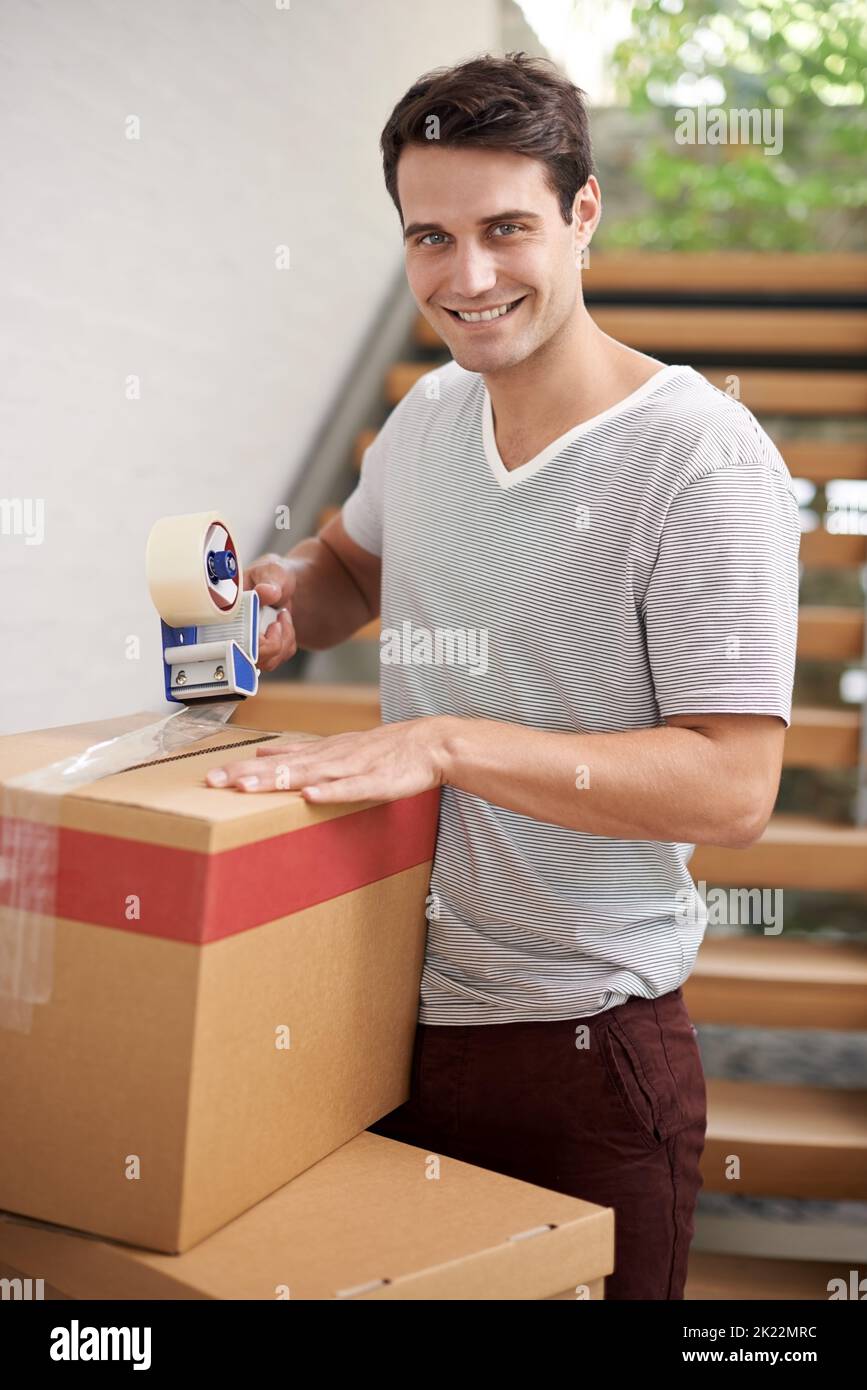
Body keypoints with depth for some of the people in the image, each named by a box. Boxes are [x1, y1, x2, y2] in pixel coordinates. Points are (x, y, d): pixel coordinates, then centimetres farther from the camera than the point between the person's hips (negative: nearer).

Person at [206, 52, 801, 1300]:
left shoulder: (702, 459, -17)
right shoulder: (427, 416, 3)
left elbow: (732, 787, -22)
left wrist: (445, 742, -29)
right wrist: (288, 602, 0)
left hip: (584, 1049, -5)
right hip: (390, 1009, 6)